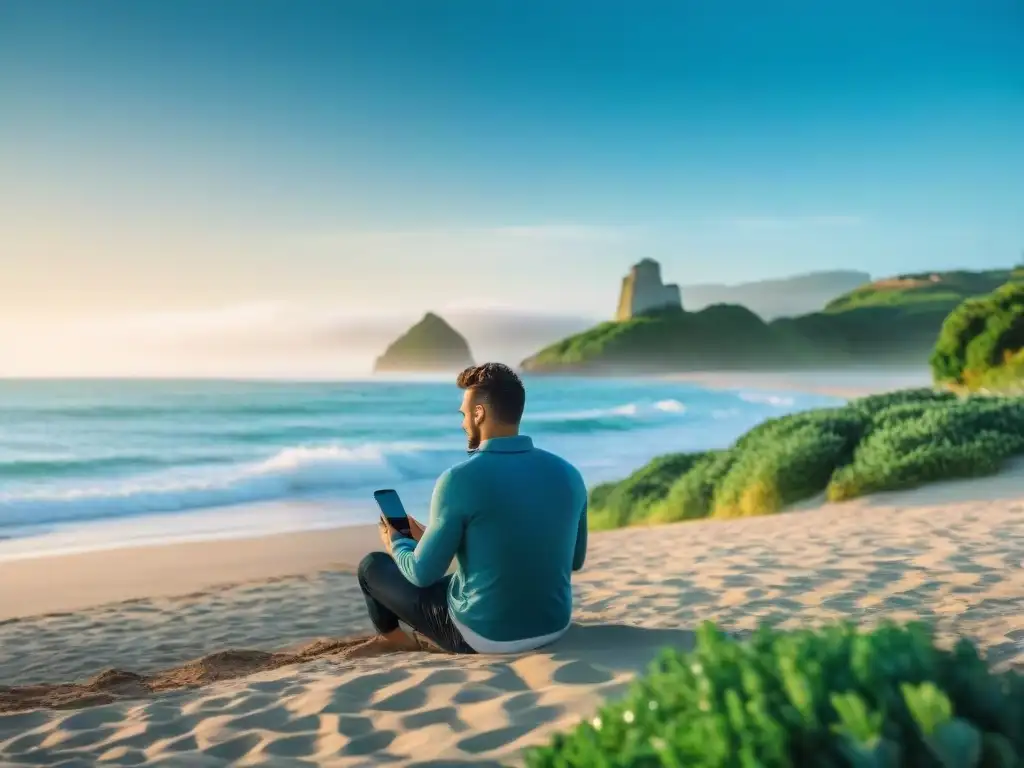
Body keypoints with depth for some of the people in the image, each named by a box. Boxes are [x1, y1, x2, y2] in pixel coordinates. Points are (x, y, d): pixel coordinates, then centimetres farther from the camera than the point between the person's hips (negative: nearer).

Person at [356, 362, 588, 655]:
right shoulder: (568, 474, -5)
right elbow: (574, 560, 9)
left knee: (373, 566, 19)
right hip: (554, 626, 6)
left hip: (485, 635, -5)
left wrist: (396, 543, 11)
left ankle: (392, 637, 45)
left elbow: (422, 573, -13)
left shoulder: (459, 480, -21)